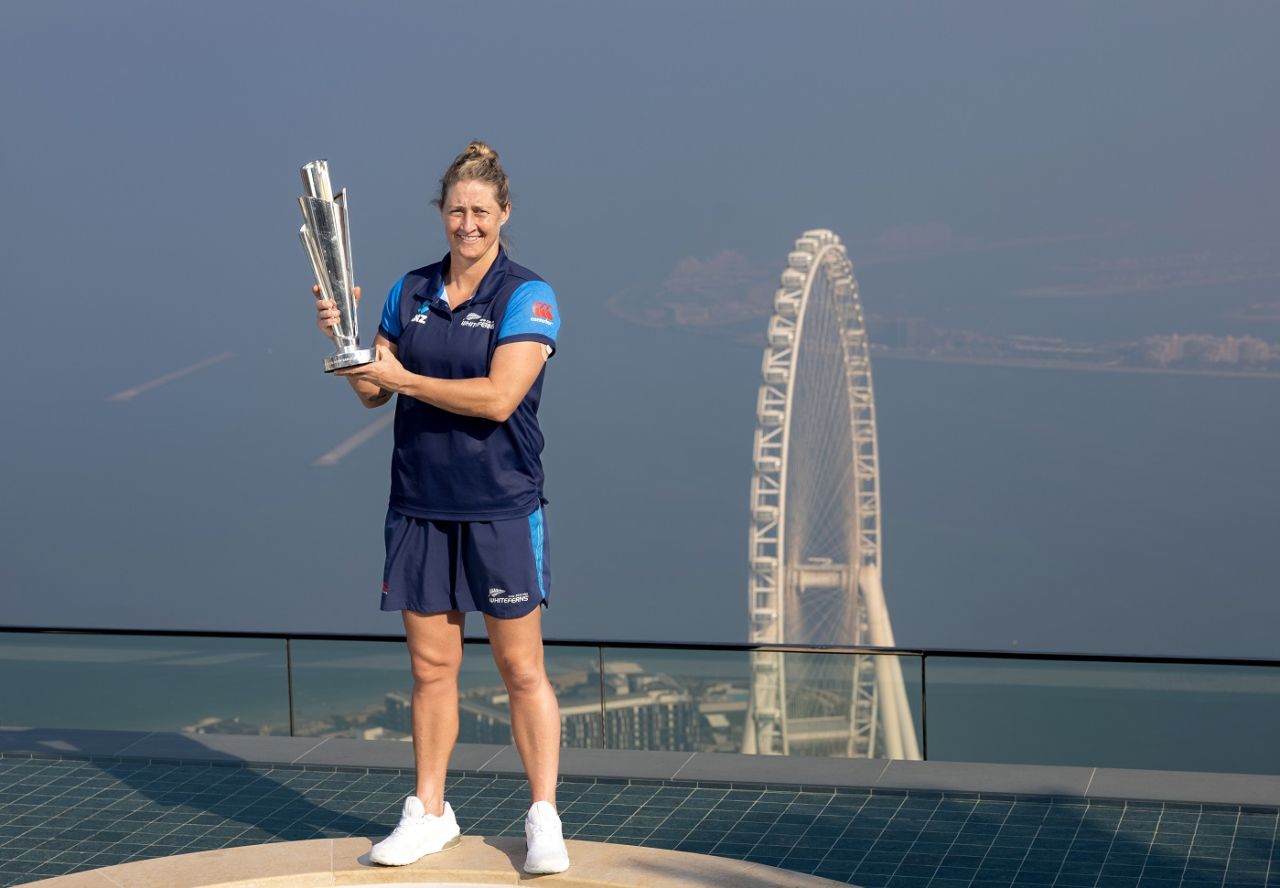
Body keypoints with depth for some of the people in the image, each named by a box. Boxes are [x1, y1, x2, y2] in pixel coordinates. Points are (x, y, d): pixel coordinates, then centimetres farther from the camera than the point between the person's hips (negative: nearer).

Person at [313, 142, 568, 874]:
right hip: (420, 505, 4)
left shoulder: (528, 297, -6)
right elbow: (373, 391, 12)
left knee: (521, 668, 0)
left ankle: (544, 821, 9)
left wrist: (403, 377, -14)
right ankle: (429, 814, 21)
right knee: (431, 666, 10)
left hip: (501, 510, -4)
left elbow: (498, 398, -17)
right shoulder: (410, 292, 10)